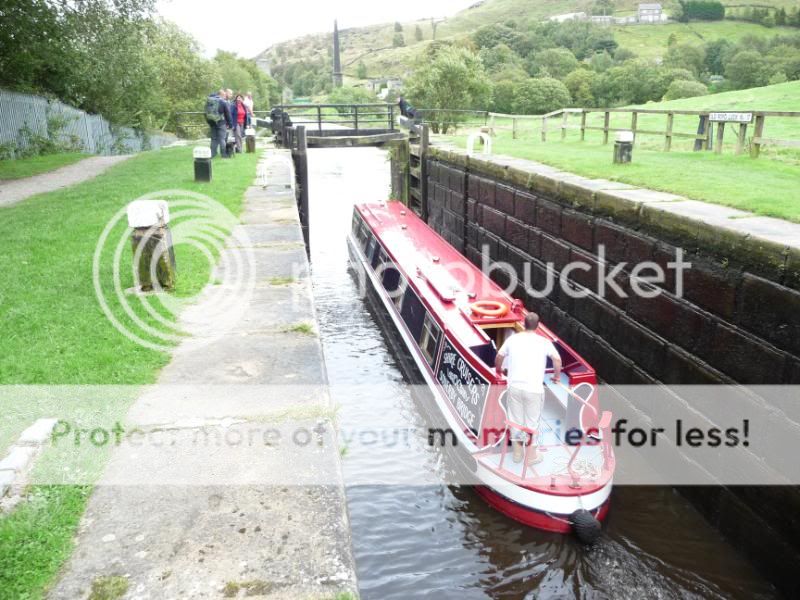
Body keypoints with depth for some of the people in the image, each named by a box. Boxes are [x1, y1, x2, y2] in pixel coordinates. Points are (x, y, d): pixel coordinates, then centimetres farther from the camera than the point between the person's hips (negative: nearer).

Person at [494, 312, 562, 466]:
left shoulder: (513, 338, 6)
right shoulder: (544, 341, -1)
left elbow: (499, 357, 12)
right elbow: (557, 360, -9)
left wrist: (498, 369, 32)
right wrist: (557, 376, 9)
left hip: (514, 386, 2)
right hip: (534, 389, -2)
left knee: (515, 420, 14)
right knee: (531, 422, 9)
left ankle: (517, 453, 26)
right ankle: (531, 456, 18)